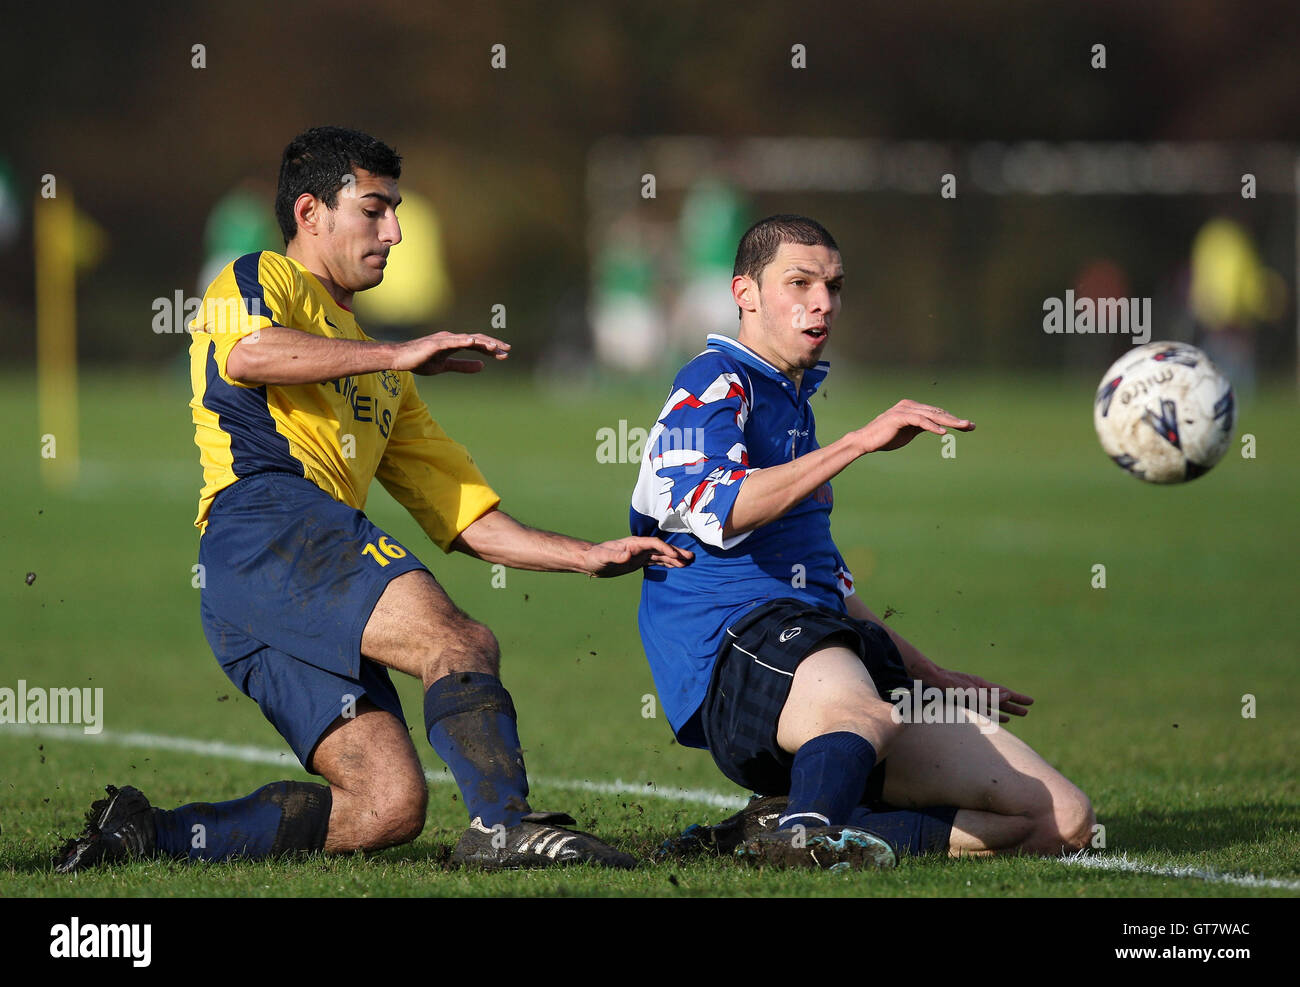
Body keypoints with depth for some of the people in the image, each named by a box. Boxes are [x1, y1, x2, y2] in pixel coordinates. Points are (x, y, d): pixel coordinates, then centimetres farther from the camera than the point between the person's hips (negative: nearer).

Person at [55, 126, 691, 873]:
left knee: (390, 807, -8)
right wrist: (396, 355, -15)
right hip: (268, 524, -8)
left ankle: (149, 833, -3)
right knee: (461, 643, -25)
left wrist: (590, 557, 20)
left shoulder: (381, 387, 36)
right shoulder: (263, 280, 13)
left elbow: (467, 520, 31)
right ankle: (504, 826, -37)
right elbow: (248, 354, -14)